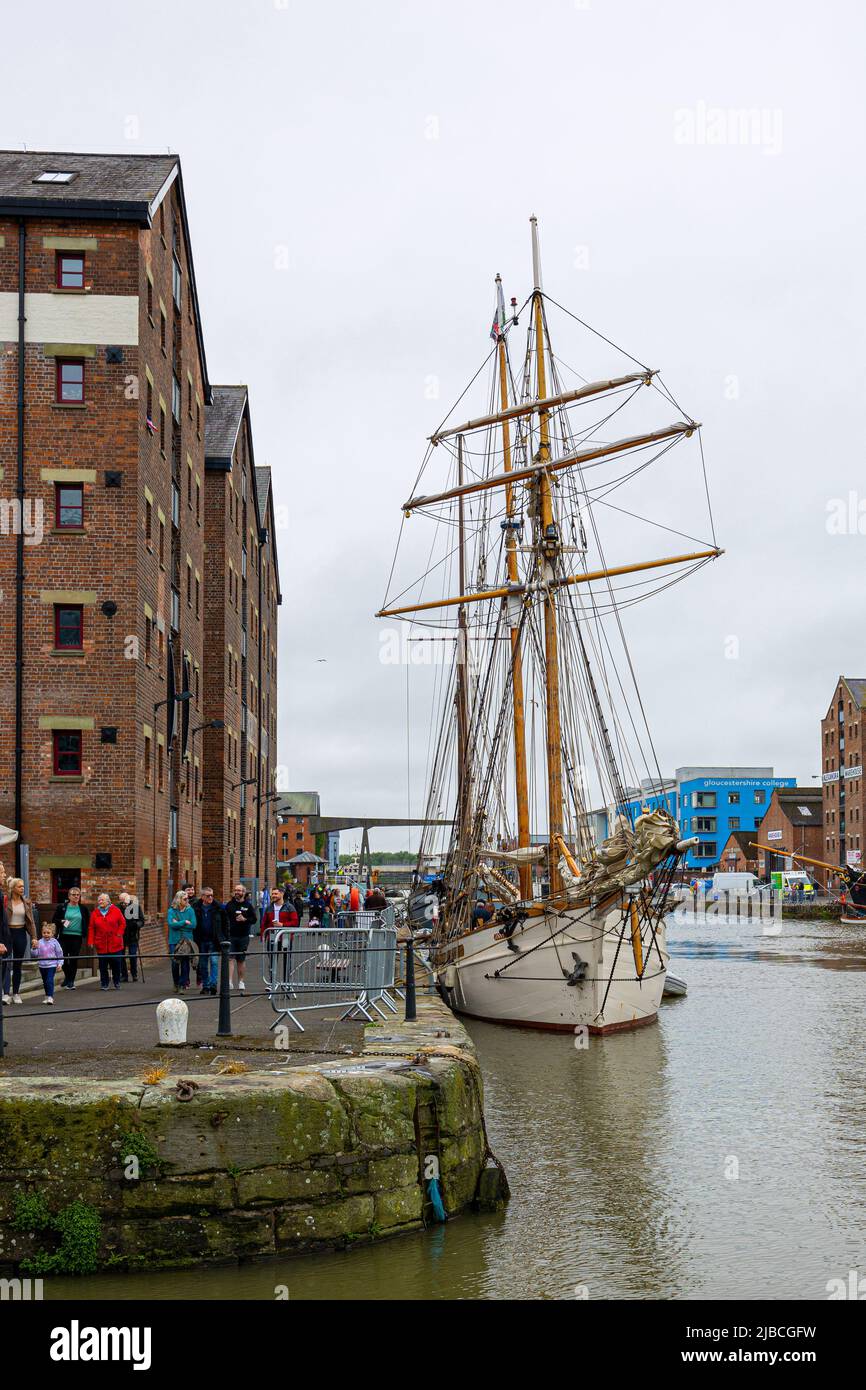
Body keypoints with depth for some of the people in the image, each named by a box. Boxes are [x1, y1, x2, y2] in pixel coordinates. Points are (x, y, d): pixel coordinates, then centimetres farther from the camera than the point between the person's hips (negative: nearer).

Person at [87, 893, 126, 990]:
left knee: (116, 964, 3)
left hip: (115, 944, -1)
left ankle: (116, 982, 19)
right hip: (101, 944, 1)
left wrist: (119, 933, -6)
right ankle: (104, 983, 10)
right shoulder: (95, 913, 4)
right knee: (103, 965, 2)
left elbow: (122, 923, 6)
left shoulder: (116, 911, 0)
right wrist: (91, 941, -3)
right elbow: (91, 928, 3)